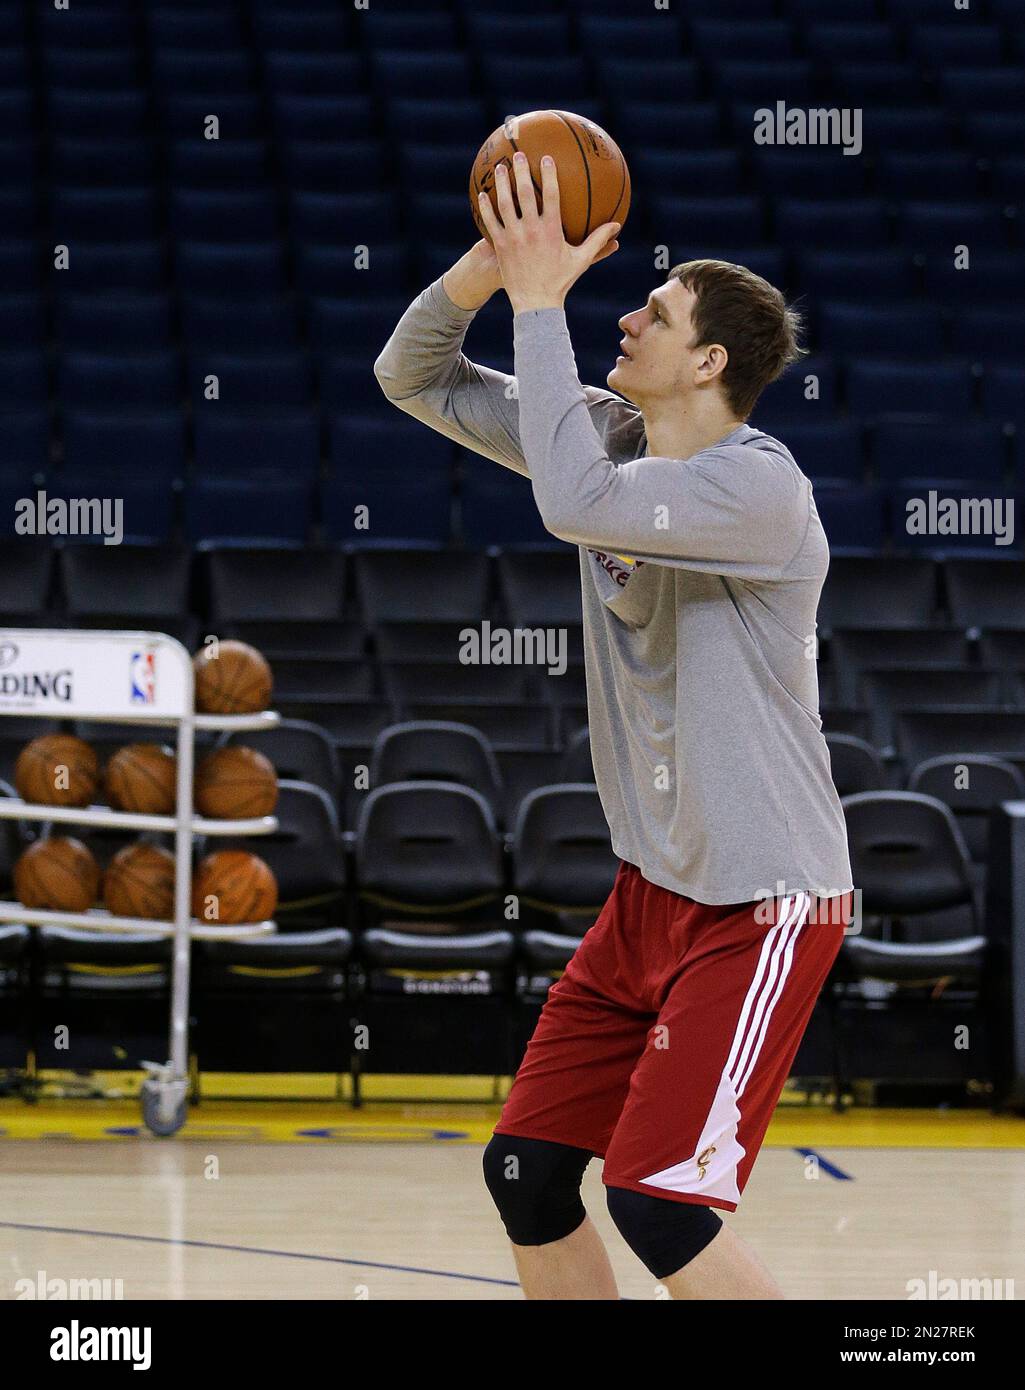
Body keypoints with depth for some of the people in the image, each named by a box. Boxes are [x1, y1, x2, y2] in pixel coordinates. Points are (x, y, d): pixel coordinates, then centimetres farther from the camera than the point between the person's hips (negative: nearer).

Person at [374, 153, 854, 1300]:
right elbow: (413, 378, 9)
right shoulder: (615, 434, 6)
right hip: (652, 889, 9)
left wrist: (539, 301, -26)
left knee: (657, 1200, -17)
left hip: (760, 903, -9)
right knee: (525, 1173, 8)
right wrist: (493, 261, -10)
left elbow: (576, 501, -35)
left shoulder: (760, 486, -20)